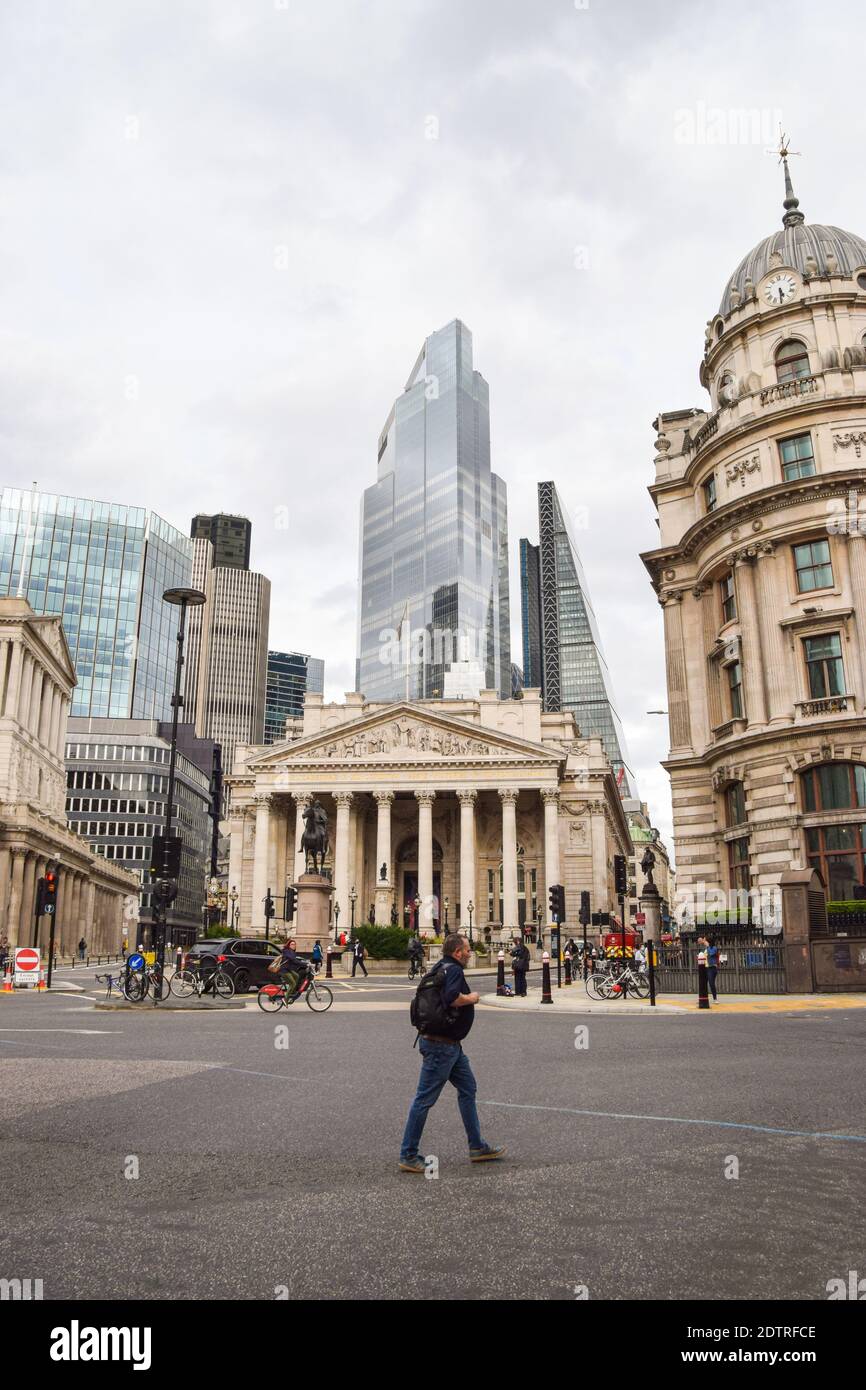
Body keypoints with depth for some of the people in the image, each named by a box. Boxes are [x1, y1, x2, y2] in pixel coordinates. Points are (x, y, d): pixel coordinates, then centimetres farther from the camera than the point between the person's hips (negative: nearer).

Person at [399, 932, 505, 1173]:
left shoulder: (439, 968, 12)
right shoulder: (453, 970, -18)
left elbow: (424, 994, 21)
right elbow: (453, 998, -34)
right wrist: (472, 998, -17)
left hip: (450, 1045, 11)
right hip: (442, 1044, -11)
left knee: (468, 1089, 17)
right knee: (425, 1098, -3)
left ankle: (477, 1147, 25)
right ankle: (408, 1156, 5)